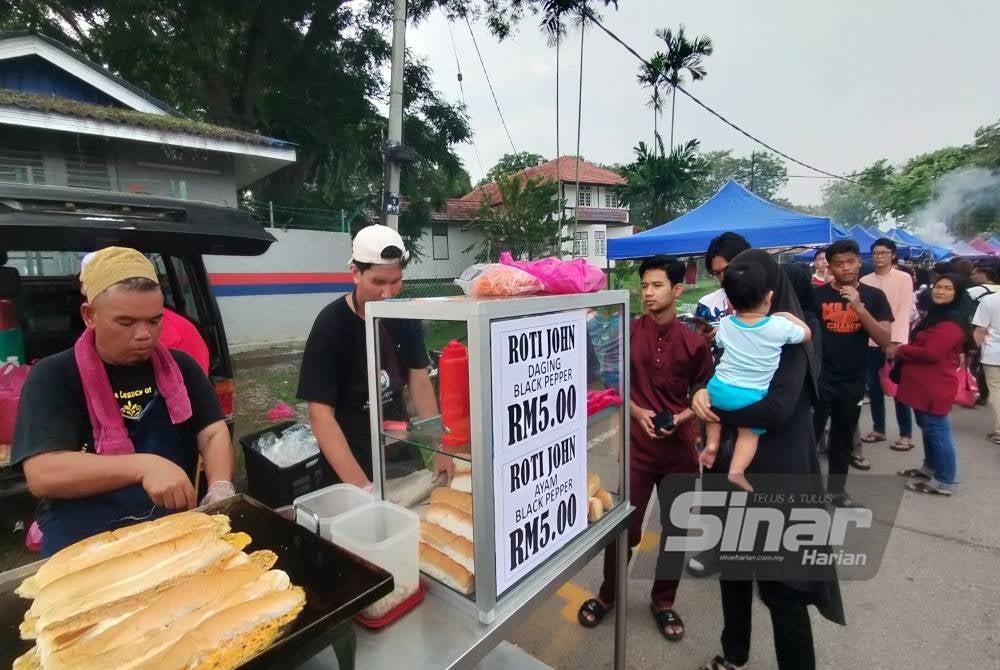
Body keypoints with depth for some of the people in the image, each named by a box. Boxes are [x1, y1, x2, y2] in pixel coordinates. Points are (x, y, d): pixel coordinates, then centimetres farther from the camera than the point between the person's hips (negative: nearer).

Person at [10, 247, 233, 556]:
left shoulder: (180, 367, 5)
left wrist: (220, 491, -16)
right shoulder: (53, 377, -4)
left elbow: (213, 433, 1)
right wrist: (143, 466, -27)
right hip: (83, 546, -2)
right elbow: (42, 474, -14)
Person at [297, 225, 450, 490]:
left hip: (403, 453, 5)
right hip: (354, 463, -5)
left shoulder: (405, 316, -5)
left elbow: (420, 382, -3)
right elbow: (320, 414, -21)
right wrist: (361, 485, -29)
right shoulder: (330, 326, -19)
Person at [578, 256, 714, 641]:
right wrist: (637, 412, -14)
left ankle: (663, 602, 38)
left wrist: (680, 418, -13)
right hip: (637, 446, -1)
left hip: (680, 448, 1)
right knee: (624, 527, 6)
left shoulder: (693, 342, -4)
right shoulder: (628, 333, -6)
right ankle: (607, 595, 32)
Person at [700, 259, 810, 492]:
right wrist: (788, 315, 19)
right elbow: (807, 334, 10)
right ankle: (737, 470, 0)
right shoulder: (779, 325, -10)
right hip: (753, 398, -1)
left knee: (713, 405, 31)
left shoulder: (725, 325, -4)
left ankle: (711, 443, 19)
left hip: (720, 390, 2)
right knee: (749, 432, 16)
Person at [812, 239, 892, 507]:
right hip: (820, 377, -2)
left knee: (843, 438, 16)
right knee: (809, 435, -3)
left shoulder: (874, 296, 1)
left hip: (853, 380, 3)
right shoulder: (817, 295, -4)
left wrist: (859, 307, -19)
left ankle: (837, 487, 32)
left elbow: (884, 340, -8)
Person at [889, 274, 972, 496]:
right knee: (928, 428, 19)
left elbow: (931, 353, -24)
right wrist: (901, 349, 3)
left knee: (936, 430, -2)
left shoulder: (952, 322, -17)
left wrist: (900, 350, -11)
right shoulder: (935, 315, 16)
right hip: (923, 384, 10)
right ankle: (929, 468, 33)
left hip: (935, 387, -10)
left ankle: (943, 482, 7)